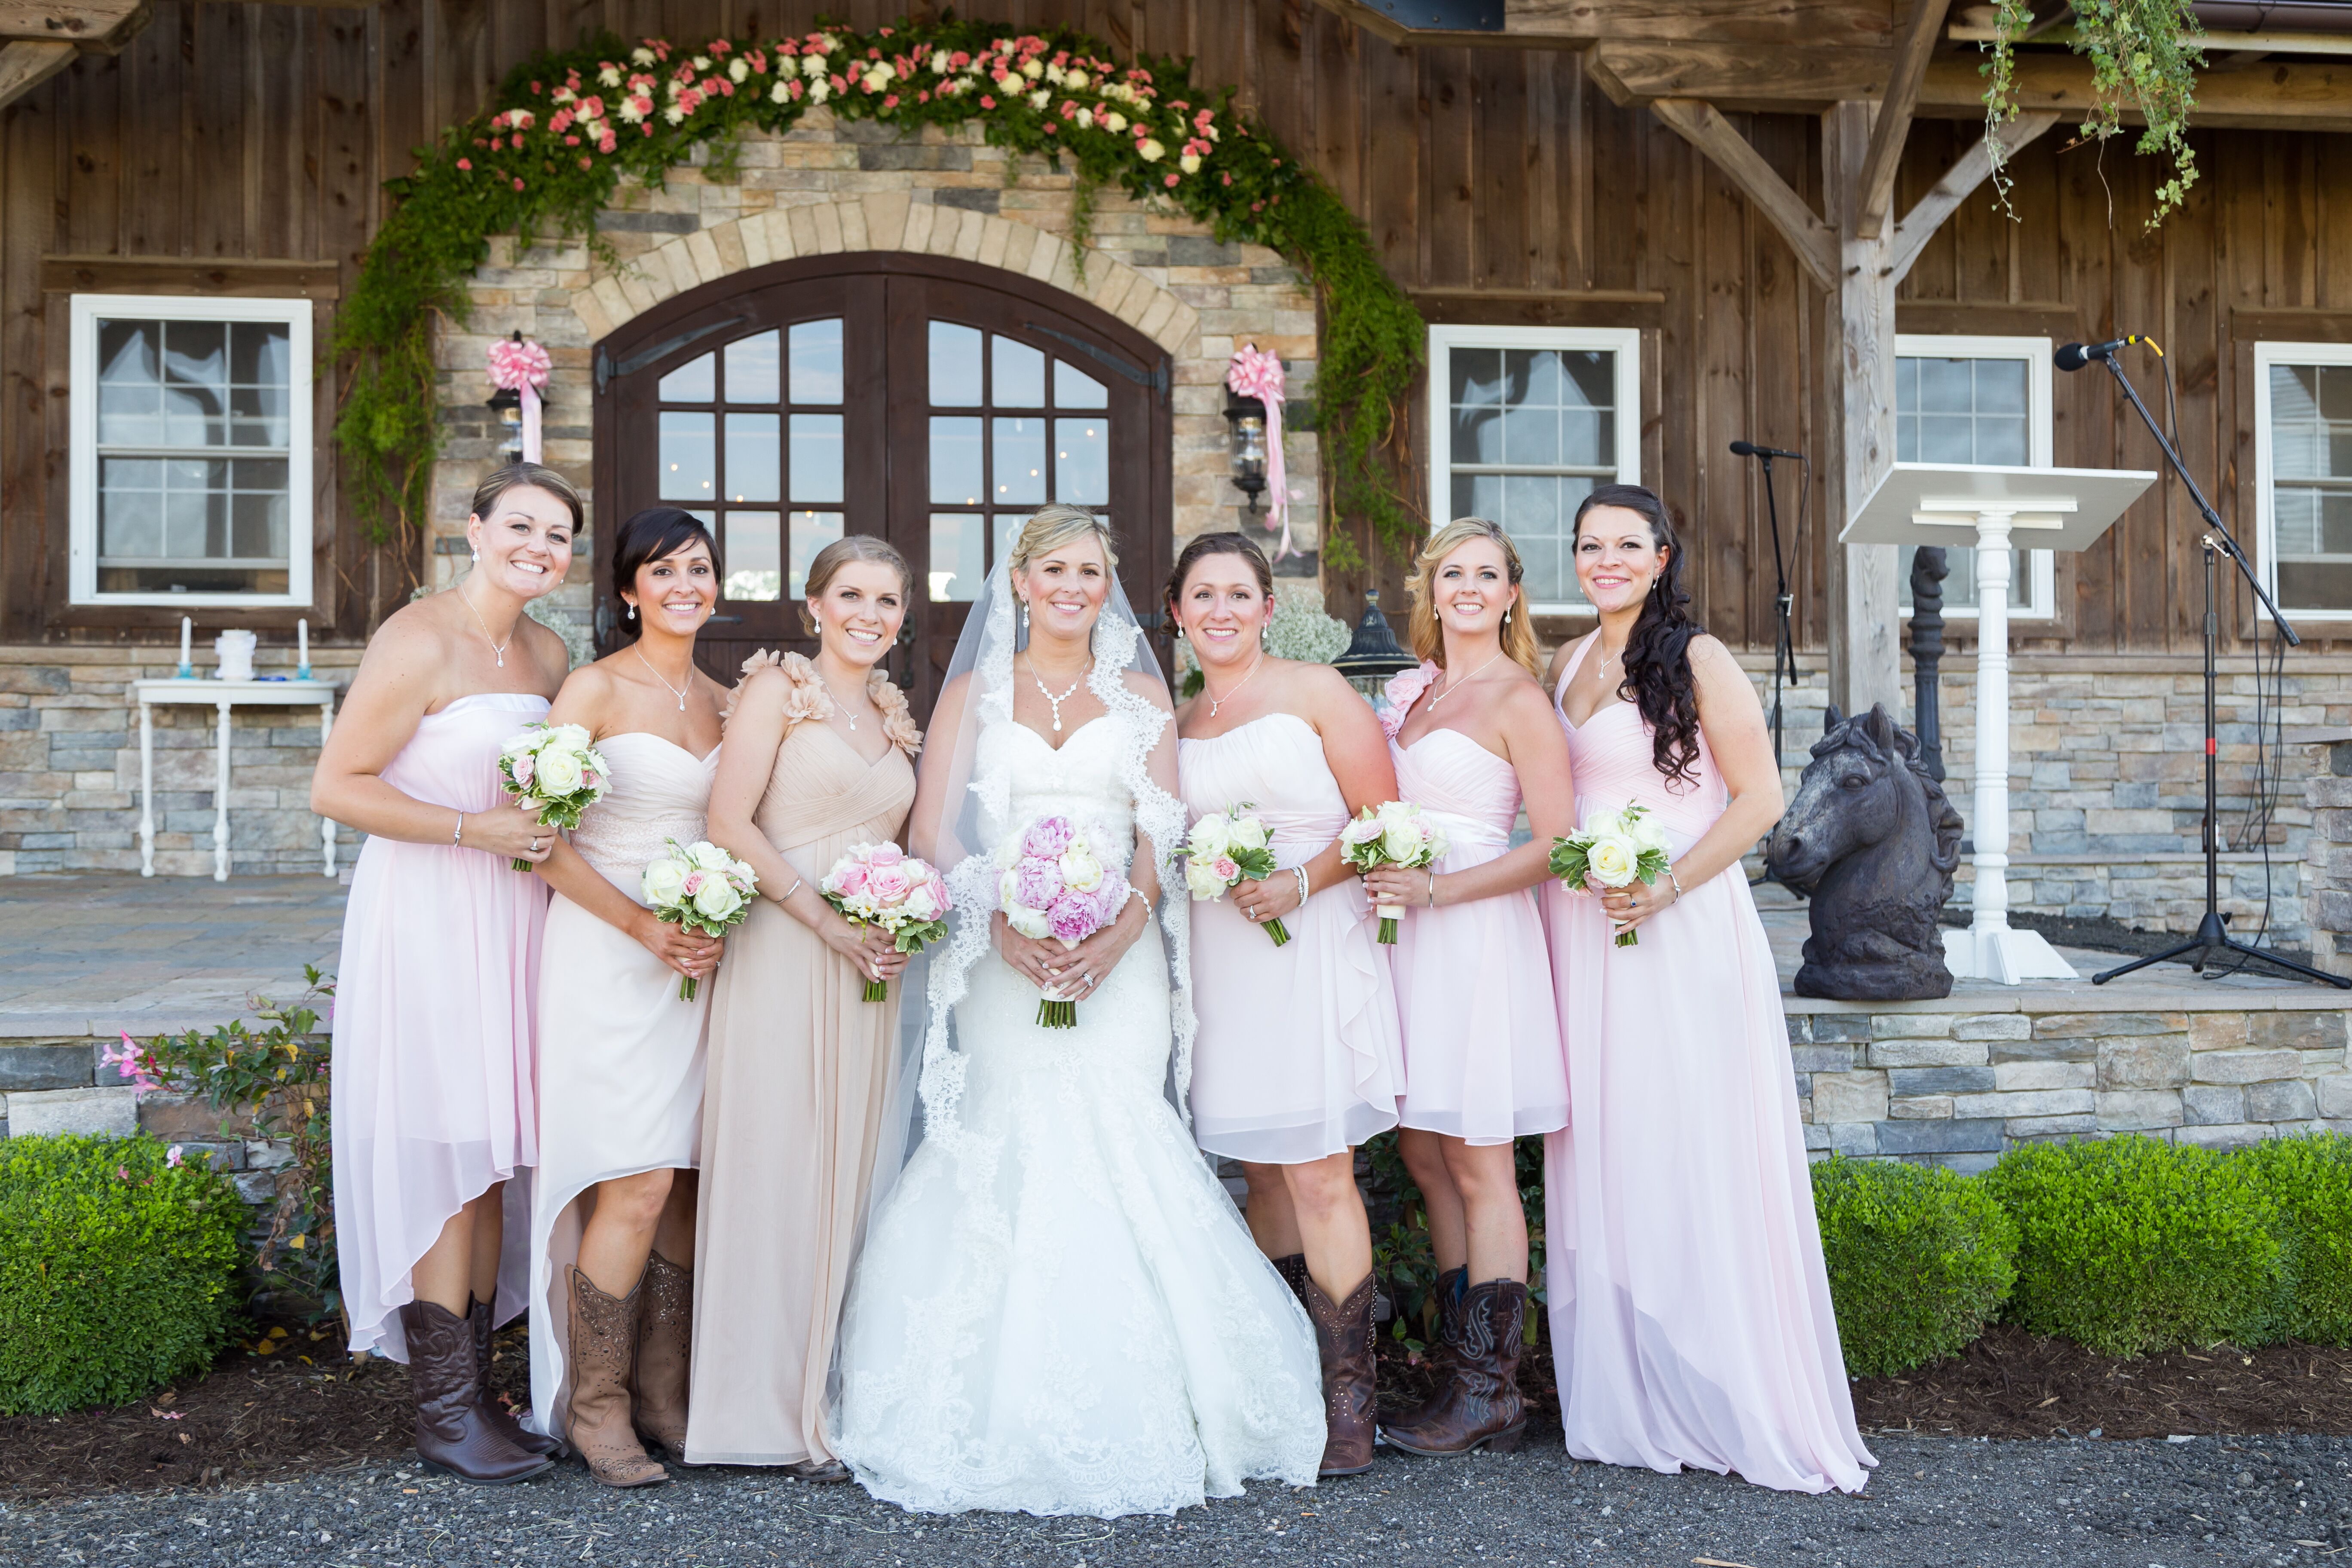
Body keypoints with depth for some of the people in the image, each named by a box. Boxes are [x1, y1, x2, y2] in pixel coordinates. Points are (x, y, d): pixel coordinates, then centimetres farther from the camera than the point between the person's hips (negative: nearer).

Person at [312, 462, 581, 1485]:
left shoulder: (549, 654, 12)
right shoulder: (420, 641, -11)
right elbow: (335, 788, -14)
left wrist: (548, 831, 6)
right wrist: (473, 830, -18)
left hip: (512, 922, 7)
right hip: (426, 920, -7)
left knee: (498, 1161, 11)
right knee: (447, 1161, -3)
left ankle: (475, 1389, 22)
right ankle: (443, 1413, 9)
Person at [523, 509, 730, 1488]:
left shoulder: (725, 702, 13)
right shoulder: (595, 688, -4)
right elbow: (544, 836, -9)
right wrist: (646, 927, -14)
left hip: (699, 962, 5)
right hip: (605, 956, -5)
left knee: (686, 1185, 6)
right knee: (637, 1187, -10)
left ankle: (662, 1395, 18)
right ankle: (595, 1406, 6)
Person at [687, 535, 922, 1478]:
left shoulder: (895, 716, 17)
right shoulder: (777, 689, -1)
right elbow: (730, 824, -10)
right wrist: (828, 922, -16)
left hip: (869, 968, 6)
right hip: (784, 956, -6)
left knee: (852, 1170, 8)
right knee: (779, 1169, -3)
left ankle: (837, 1395, 19)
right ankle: (772, 1410, 7)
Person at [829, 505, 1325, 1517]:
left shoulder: (1142, 694, 12)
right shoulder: (974, 691, 11)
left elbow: (1160, 836, 4)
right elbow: (933, 832, 3)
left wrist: (1116, 934, -14)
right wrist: (1005, 928, -13)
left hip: (1117, 965, 0)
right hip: (1002, 965, 0)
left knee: (1115, 1158, -8)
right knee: (1007, 1163, -6)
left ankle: (1127, 1423, 4)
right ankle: (1006, 1423, 4)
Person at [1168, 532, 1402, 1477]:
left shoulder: (1317, 691, 2)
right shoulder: (1175, 724, 15)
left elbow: (1384, 819, -2)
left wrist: (1300, 882, -14)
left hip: (1314, 947, -4)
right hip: (1220, 961, 4)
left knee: (1319, 1177, -8)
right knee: (1263, 1174, 8)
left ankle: (1349, 1398, 1)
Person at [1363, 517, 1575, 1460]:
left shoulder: (1517, 699, -6)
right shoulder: (1416, 690, 15)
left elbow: (1555, 842, -12)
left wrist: (1435, 889, -17)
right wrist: (1385, 882, 6)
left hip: (1477, 936, -7)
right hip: (1409, 937, 7)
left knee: (1478, 1164, -1)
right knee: (1424, 1154, 8)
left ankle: (1489, 1394, 8)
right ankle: (1459, 1371, 18)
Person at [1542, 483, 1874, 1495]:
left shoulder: (1696, 660, -5)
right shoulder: (1564, 666, 13)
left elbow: (1759, 797, -9)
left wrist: (1668, 886, -17)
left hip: (1680, 931, -6)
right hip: (1583, 934, 6)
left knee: (1690, 1151, -3)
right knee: (1600, 1152, 8)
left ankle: (1721, 1400, 9)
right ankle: (1625, 1399, 19)